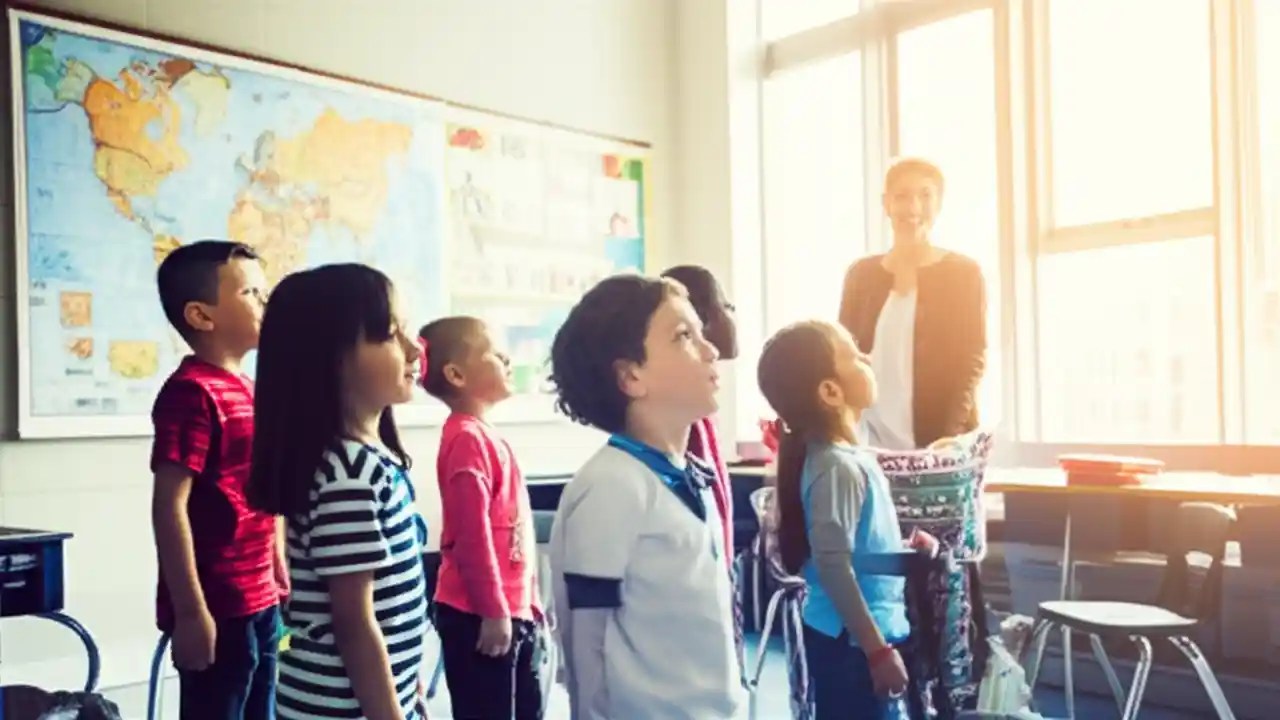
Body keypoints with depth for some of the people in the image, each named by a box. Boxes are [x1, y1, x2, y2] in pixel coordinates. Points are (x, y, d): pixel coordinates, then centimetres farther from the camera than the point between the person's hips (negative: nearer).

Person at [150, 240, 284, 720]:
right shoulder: (192, 392, -16)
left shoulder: (248, 391, 11)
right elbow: (169, 508, -20)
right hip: (216, 609, -8)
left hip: (259, 603, 9)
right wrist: (190, 612, -20)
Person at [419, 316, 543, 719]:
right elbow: (473, 536, -21)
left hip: (513, 609, 9)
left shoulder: (485, 436, 12)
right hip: (479, 616, -9)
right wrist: (493, 611, -19)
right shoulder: (467, 438, -17)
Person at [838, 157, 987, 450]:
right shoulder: (861, 274, 10)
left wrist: (949, 438, -15)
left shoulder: (963, 273, 3)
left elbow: (972, 361, -2)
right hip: (871, 444, 2)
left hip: (939, 443, -2)